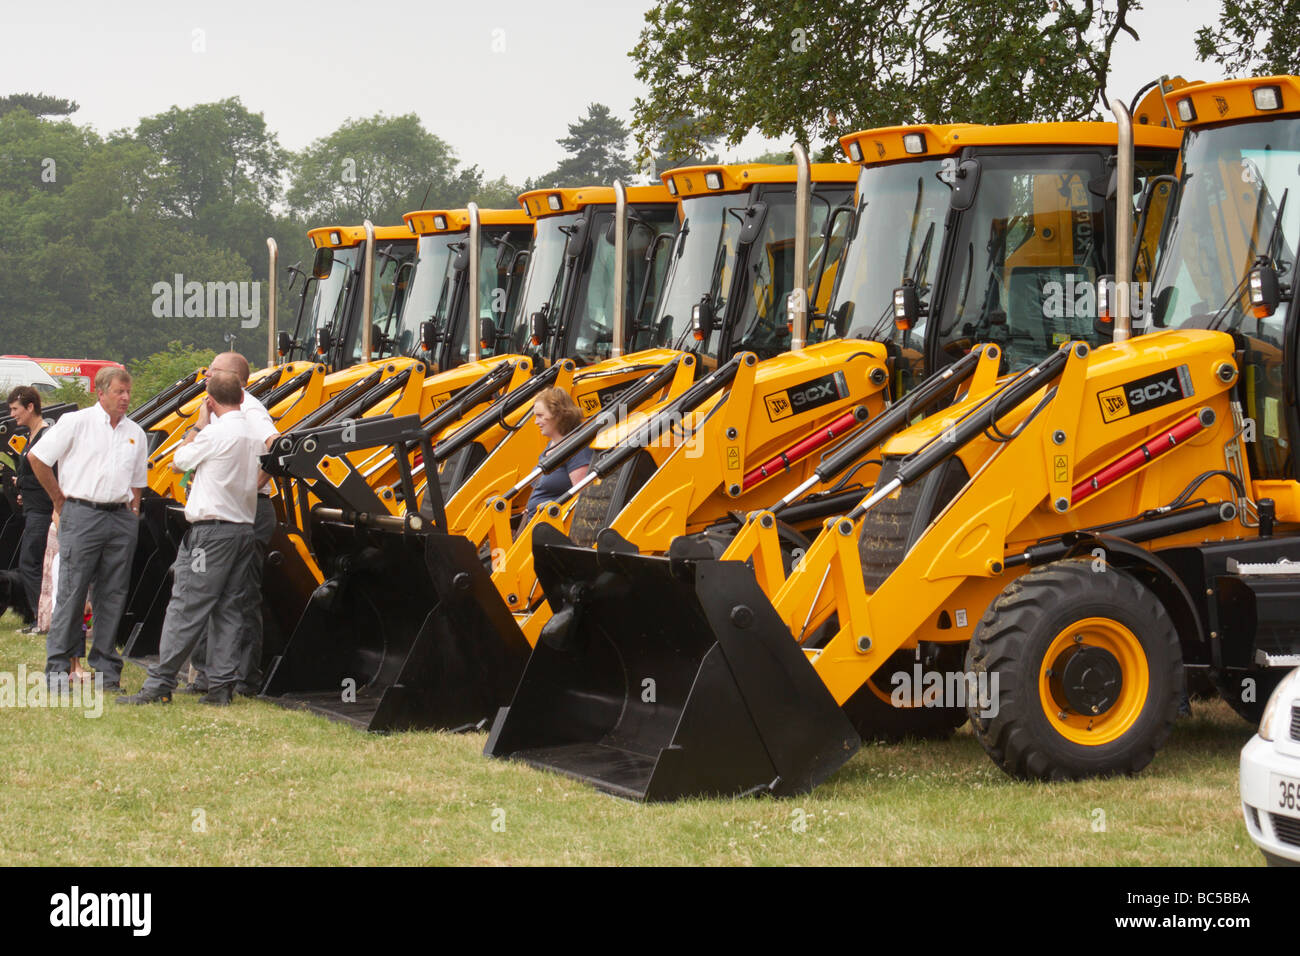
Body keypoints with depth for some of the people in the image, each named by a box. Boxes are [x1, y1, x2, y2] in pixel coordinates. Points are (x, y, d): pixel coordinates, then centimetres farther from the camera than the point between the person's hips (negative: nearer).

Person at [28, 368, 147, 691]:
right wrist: (60, 500, 4)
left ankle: (105, 665, 10)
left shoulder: (135, 433, 15)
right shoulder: (76, 422, 0)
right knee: (71, 591, -5)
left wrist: (133, 509, 10)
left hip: (121, 518, 5)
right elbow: (37, 458, 1)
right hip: (82, 516, -5)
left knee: (113, 594, 4)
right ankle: (58, 665, 0)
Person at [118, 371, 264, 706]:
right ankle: (221, 686, 6)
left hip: (211, 530, -7)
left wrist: (190, 437, 21)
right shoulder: (253, 437, 10)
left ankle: (159, 684, -6)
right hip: (245, 527, 7)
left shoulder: (215, 434, -12)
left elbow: (179, 461, 3)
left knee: (186, 608, -6)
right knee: (229, 609, 8)